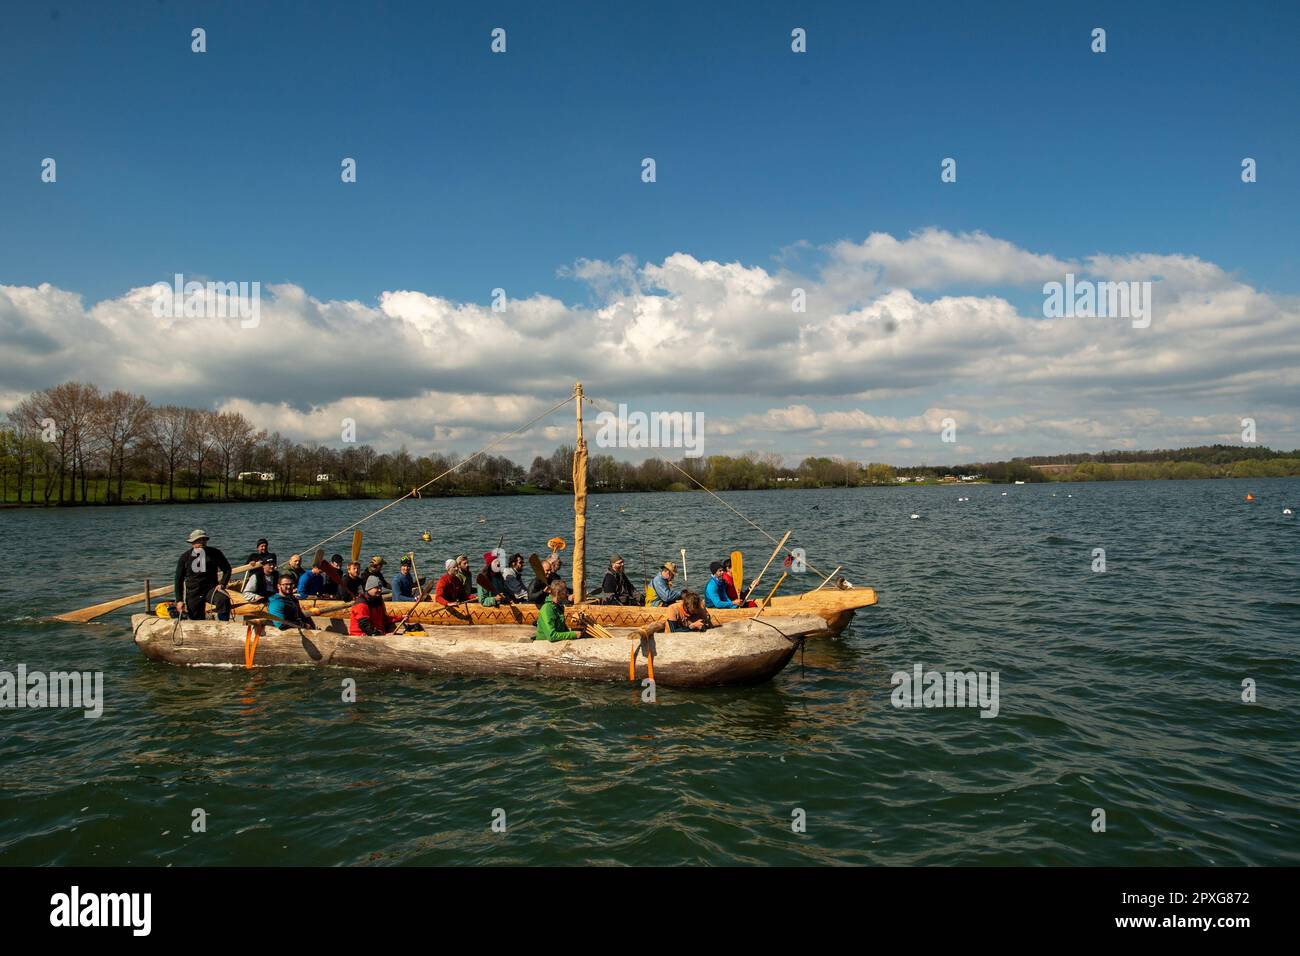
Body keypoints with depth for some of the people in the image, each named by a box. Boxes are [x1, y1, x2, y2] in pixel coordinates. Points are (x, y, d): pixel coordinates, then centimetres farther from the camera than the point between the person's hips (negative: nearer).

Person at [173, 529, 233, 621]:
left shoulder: (214, 553, -1)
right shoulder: (185, 557, 2)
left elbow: (227, 569, 9)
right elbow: (179, 580, 7)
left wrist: (222, 584, -8)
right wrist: (179, 600, 2)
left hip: (211, 589, -2)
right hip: (193, 593, 2)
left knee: (224, 599, -33)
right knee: (197, 622, 2)